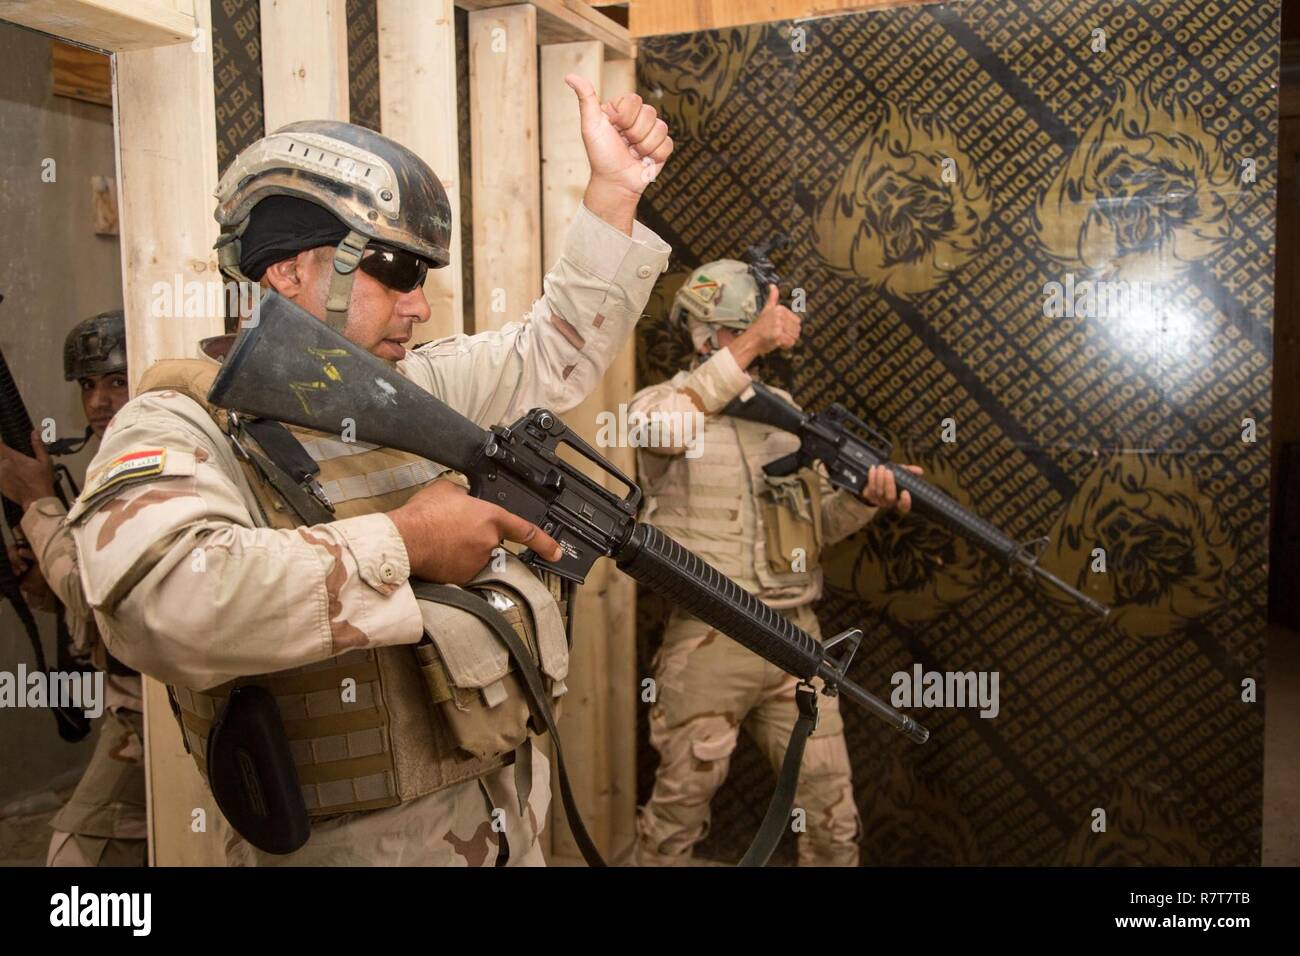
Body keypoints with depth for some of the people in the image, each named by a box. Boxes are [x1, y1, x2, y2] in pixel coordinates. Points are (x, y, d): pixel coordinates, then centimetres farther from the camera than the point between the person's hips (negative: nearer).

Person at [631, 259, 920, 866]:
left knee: (831, 816, 11)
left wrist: (869, 498, -8)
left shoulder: (785, 409, 13)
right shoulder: (660, 402, -3)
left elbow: (818, 522, 13)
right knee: (679, 809, 10)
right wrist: (748, 344, -30)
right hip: (709, 641, -5)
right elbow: (662, 428, -31)